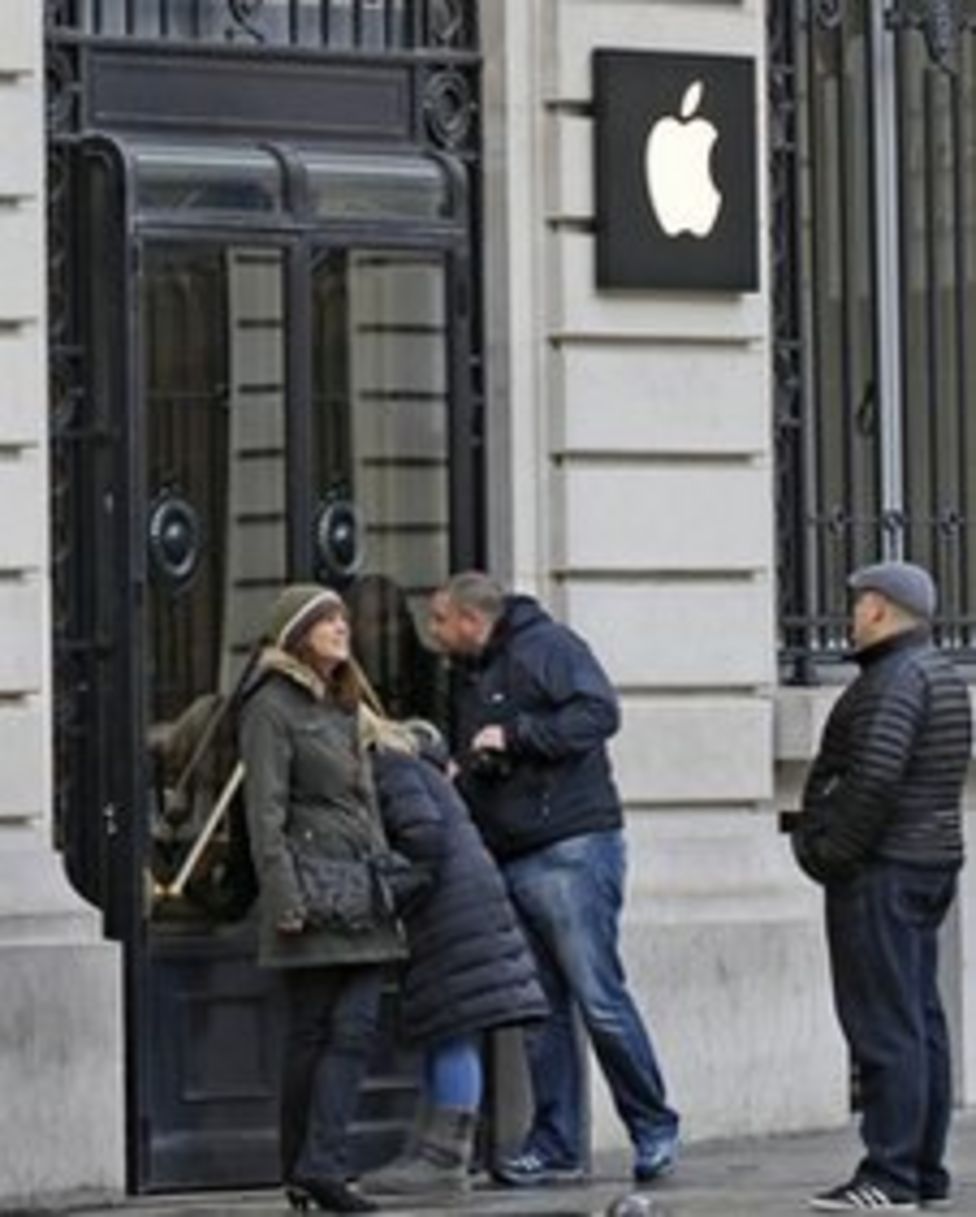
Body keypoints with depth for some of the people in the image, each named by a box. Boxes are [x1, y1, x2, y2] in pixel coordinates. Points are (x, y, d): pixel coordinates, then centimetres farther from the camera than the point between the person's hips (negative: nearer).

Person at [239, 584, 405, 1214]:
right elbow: (266, 812, -10)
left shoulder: (343, 705, 21)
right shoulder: (272, 706, -4)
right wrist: (284, 896, -18)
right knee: (312, 1032, -2)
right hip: (314, 890, -7)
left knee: (357, 1027, -5)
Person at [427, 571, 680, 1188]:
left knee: (599, 996, -8)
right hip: (513, 861, 9)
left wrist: (514, 735, -17)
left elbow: (599, 713, -18)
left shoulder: (545, 646, -4)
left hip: (573, 851, -9)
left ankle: (655, 1129, 2)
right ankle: (555, 1147, 10)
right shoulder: (477, 679, 23)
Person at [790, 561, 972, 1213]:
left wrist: (830, 853, -16)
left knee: (885, 1023, -10)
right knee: (921, 1021, 12)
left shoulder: (896, 679, -16)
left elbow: (875, 777, -25)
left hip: (882, 868, -10)